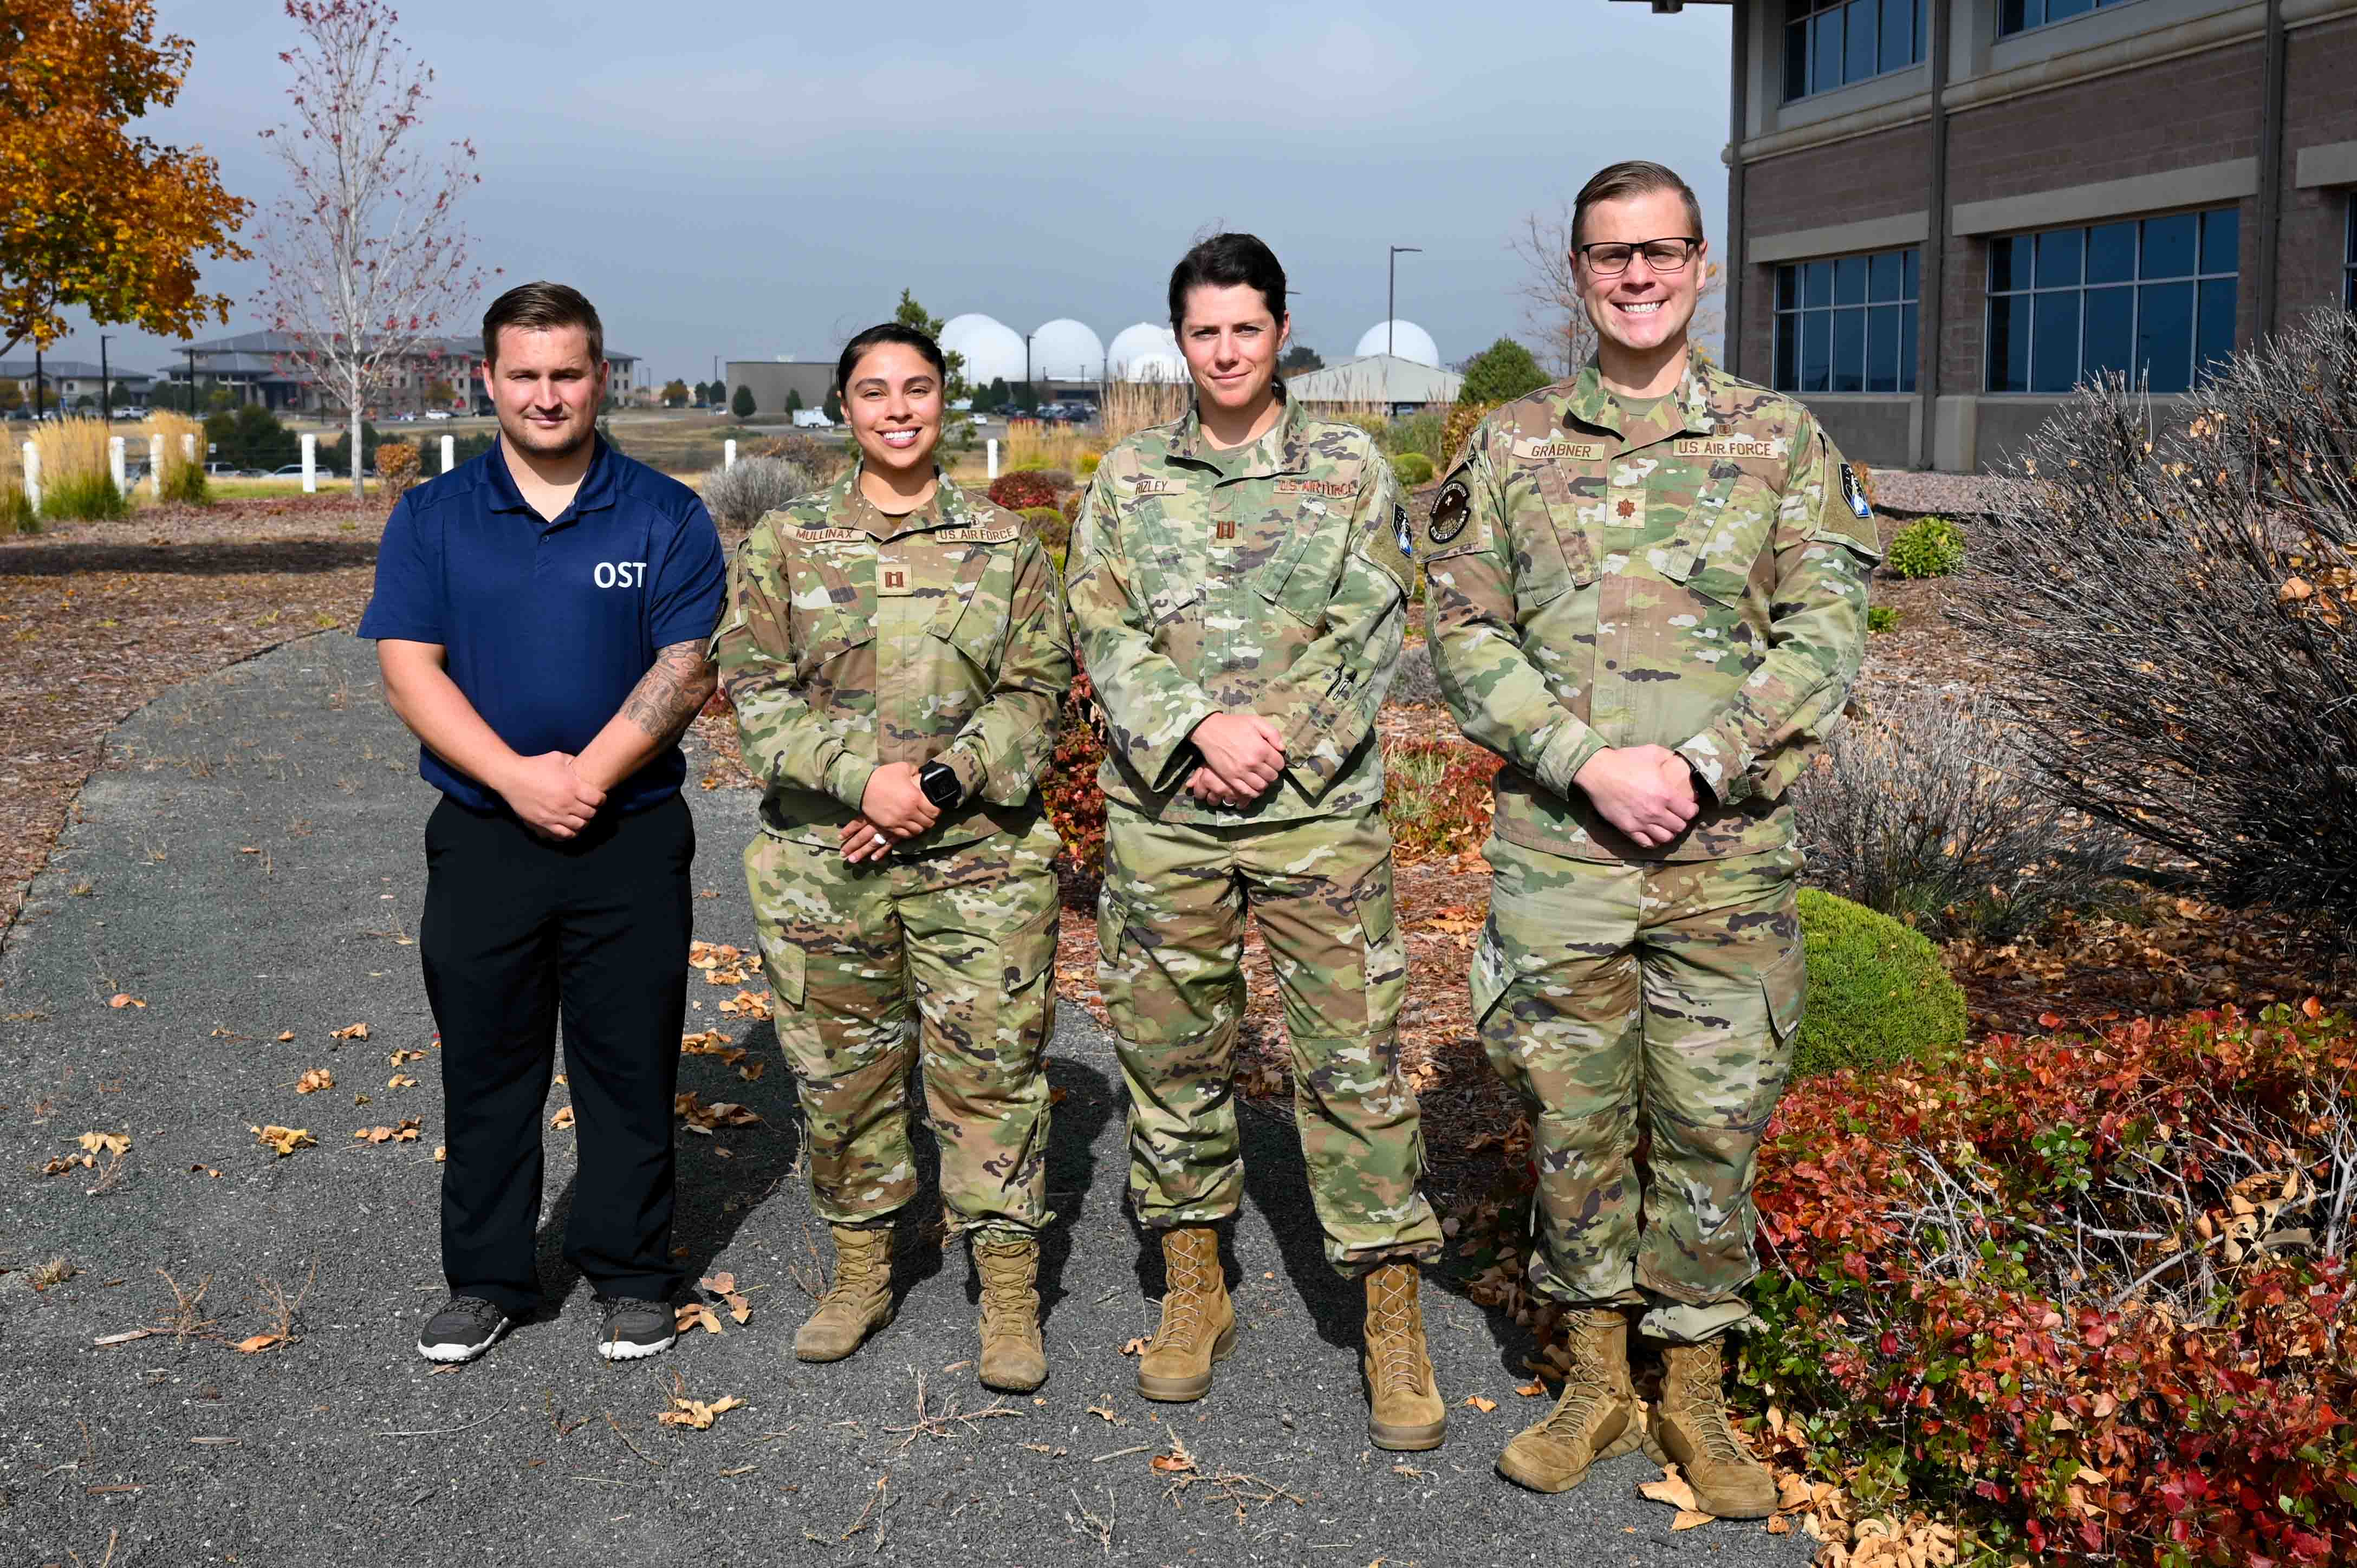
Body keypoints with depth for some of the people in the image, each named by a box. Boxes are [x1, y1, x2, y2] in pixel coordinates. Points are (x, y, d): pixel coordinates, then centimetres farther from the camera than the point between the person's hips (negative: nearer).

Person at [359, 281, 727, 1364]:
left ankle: (631, 1277, 20)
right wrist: (516, 778, -16)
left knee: (630, 1065, 6)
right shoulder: (433, 518, 5)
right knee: (486, 1068, 9)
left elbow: (685, 669, -6)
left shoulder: (666, 519, 2)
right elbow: (408, 667, -3)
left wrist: (587, 775, -17)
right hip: (481, 837, 1)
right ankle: (485, 1282, 23)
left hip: (630, 838, -1)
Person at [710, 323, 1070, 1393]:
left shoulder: (1005, 543, 6)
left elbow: (1037, 689, 0)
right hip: (823, 857, 1)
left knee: (992, 1068, 1)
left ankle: (1011, 1302, 13)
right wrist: (864, 775, -16)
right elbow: (755, 687, -2)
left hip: (978, 854, -1)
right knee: (840, 1068, 10)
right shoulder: (785, 543, 6)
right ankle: (861, 1274, 28)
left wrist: (943, 782, -14)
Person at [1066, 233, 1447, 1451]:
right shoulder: (1128, 478, 9)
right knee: (1170, 1052, 9)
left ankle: (1394, 1329, 7)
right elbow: (1105, 632, 1)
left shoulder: (1351, 468, 6)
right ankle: (1194, 1293, 25)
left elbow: (1369, 632, -1)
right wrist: (1202, 726, -15)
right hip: (1163, 814, 2)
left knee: (1355, 1060, -2)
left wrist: (1280, 749, -13)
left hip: (1321, 812, -2)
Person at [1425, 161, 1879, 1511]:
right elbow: (1466, 639, 1)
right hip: (1555, 854, 1)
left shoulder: (1781, 438, 5)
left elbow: (1826, 632, -2)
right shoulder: (1512, 447, 6)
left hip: (1730, 856, 0)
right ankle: (1597, 1385, 26)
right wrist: (1590, 763, -13)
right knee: (1575, 1122, 9)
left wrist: (1699, 764, -15)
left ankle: (1696, 1396, 25)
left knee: (1712, 1125, 8)